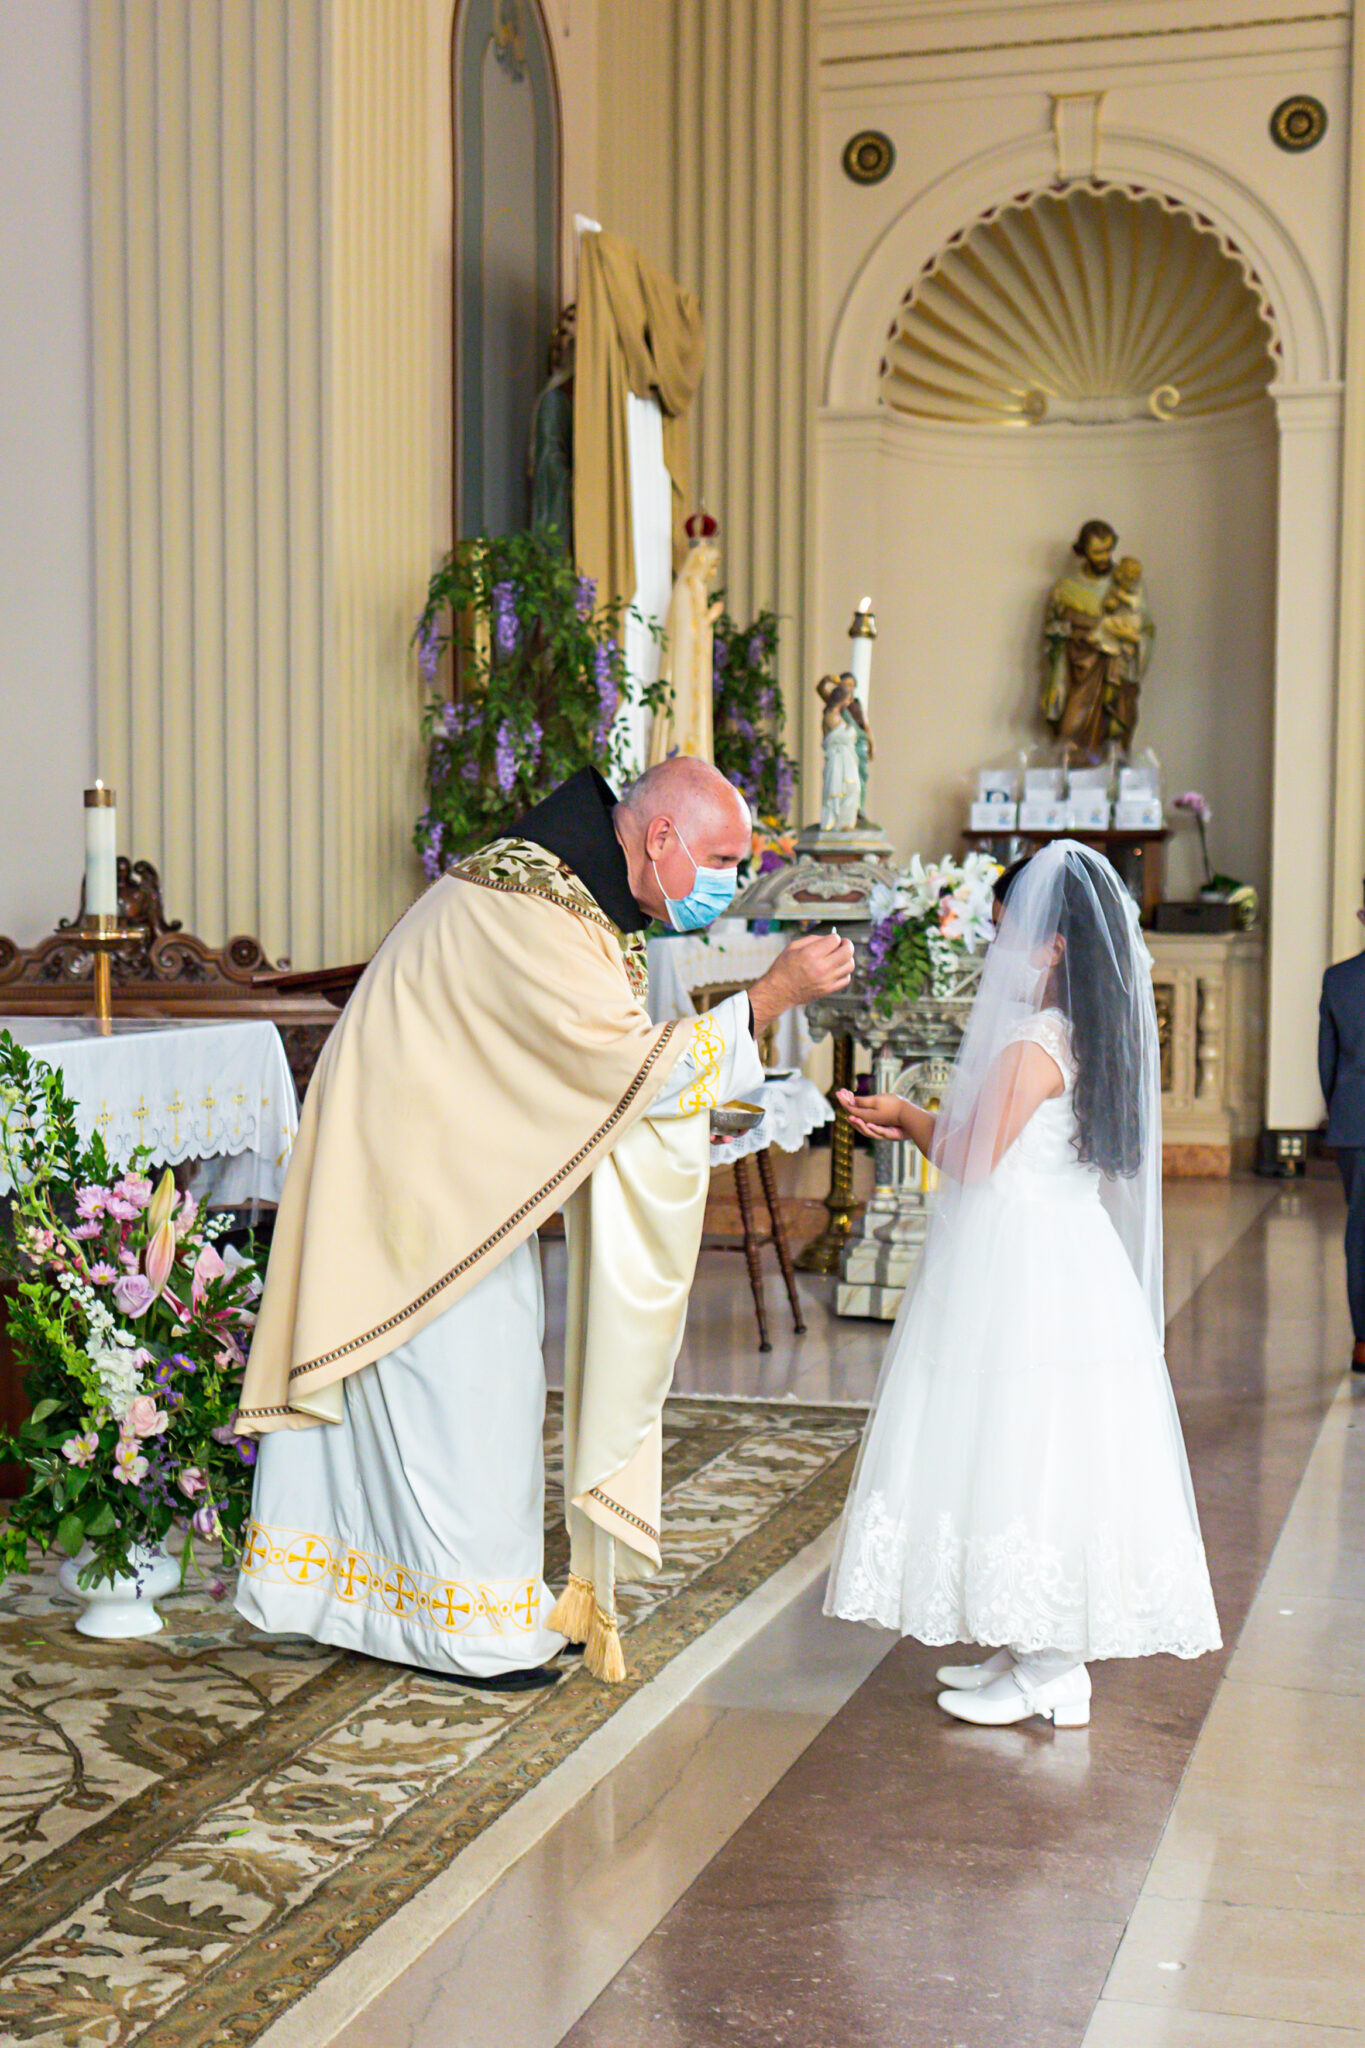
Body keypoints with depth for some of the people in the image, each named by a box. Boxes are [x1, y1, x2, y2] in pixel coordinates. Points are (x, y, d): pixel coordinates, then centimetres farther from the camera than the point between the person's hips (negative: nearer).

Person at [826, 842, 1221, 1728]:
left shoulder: (1032, 1047, -19)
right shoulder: (1091, 1037, 10)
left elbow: (975, 1163, -13)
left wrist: (907, 1115, 4)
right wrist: (915, 1120, 16)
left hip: (1021, 1278, -9)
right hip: (1068, 1262, 10)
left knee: (1025, 1455, -3)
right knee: (1039, 1459, 13)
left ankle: (1051, 1675, 4)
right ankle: (1031, 1650, 21)